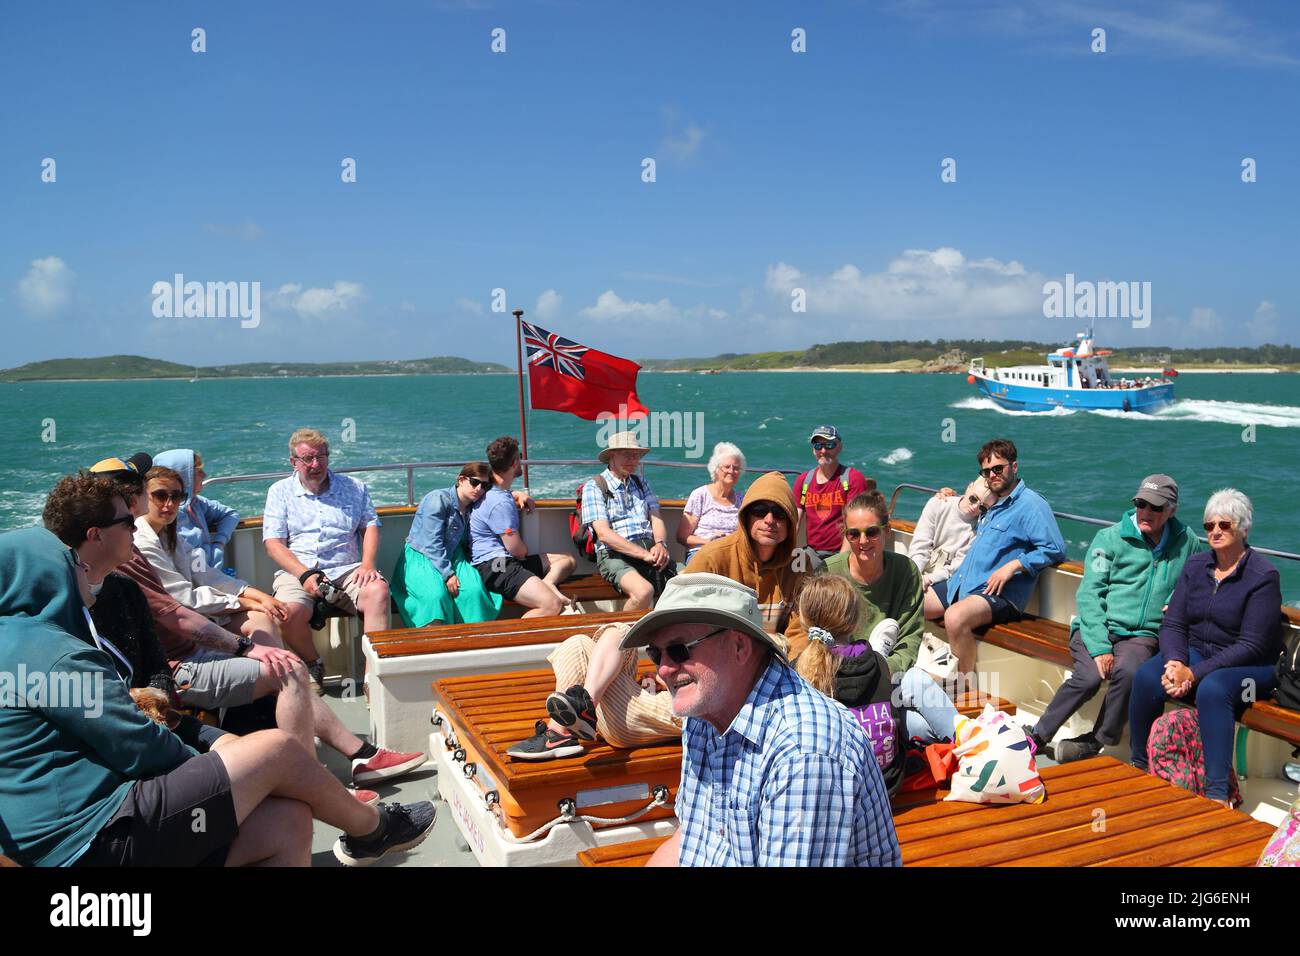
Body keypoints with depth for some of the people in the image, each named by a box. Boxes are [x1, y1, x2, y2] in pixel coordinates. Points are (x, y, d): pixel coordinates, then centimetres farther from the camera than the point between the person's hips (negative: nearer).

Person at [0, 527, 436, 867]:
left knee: (289, 821, -1)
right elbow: (138, 747, -15)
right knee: (277, 748, -8)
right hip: (98, 836, -10)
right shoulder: (52, 652, -14)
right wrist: (209, 762, 5)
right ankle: (371, 830, 15)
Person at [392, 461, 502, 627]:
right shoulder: (438, 500, -13)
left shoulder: (473, 505, 9)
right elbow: (432, 544, -17)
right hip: (420, 558, -6)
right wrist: (447, 574, -20)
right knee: (436, 594, -37)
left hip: (451, 559, 6)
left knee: (474, 589, -26)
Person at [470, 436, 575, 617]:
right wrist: (525, 549, 10)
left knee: (568, 560, 12)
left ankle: (547, 585, -16)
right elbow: (517, 549, -14)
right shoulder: (500, 502, -17)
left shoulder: (495, 491, 17)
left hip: (506, 561, 11)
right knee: (552, 605, -30)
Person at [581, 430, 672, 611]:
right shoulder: (594, 487, 2)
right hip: (615, 555, -5)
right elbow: (604, 533, -9)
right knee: (644, 591, -34)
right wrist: (644, 554, -16)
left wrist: (660, 544, -10)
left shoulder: (641, 483, 23)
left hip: (650, 550, 5)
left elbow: (656, 519, 13)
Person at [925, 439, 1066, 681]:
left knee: (955, 616, -35)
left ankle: (968, 687, -18)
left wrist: (1013, 565, -20)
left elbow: (1055, 550, -15)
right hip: (961, 584, 9)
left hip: (999, 595, -9)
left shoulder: (1031, 504, -7)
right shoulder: (991, 503, 20)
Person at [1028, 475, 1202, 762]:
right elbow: (1089, 593, -4)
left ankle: (1095, 742, -14)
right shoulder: (1110, 538, 2)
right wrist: (1099, 647, -16)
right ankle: (1036, 736, -13)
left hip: (1141, 634, 2)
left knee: (1127, 672, -32)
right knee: (1089, 677, -29)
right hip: (1096, 627, -1)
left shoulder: (1187, 543, 12)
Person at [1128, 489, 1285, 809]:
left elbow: (1252, 645, -17)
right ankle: (1139, 766, -10)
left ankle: (1218, 793, -34)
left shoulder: (1263, 575, -12)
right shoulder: (1195, 566, 5)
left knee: (1212, 689, -37)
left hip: (1250, 667, -5)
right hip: (1195, 652, 5)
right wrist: (1175, 662, -20)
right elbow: (1172, 624, 2)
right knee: (1146, 677, -24)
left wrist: (1194, 673, -23)